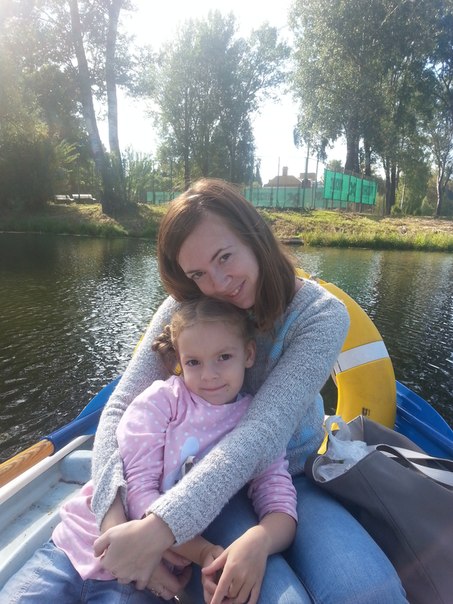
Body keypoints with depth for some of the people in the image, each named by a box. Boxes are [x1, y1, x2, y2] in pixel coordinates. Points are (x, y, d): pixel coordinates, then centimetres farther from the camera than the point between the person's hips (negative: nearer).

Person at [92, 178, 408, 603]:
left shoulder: (320, 315, -16)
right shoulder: (184, 311, -10)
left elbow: (264, 430, -29)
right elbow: (121, 409, -13)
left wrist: (160, 528, -36)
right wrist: (115, 513, -30)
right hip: (205, 480, 0)